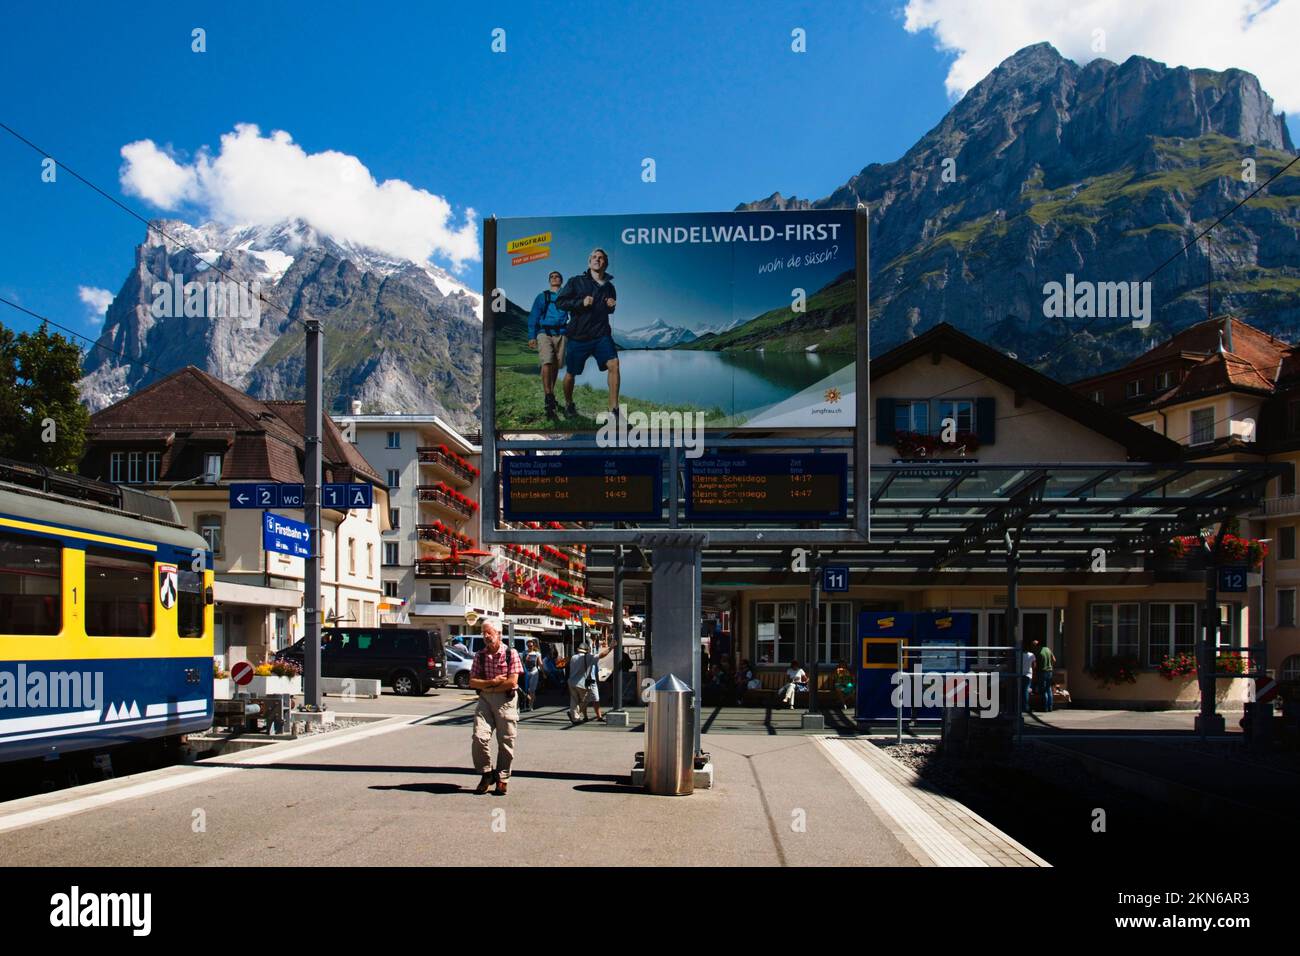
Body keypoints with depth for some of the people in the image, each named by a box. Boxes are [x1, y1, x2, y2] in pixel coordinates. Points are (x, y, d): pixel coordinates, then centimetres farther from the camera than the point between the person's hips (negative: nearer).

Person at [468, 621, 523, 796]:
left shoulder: (511, 653, -3)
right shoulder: (480, 656, 8)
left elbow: (512, 682, -11)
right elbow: (472, 682, 3)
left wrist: (487, 687, -7)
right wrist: (493, 681, -11)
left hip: (506, 701, -2)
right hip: (484, 701, 2)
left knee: (506, 741, 2)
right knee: (479, 737, -12)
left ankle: (502, 778, 15)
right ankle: (486, 773, 7)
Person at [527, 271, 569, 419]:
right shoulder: (542, 297, 14)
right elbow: (533, 317, 10)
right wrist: (531, 336, -1)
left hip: (560, 334, 2)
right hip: (544, 333, -2)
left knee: (556, 365, 3)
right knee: (547, 363, -19)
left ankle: (550, 396, 16)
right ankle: (549, 400, -27)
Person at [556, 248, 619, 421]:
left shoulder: (609, 286, 11)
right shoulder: (576, 281, -1)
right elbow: (559, 302, -6)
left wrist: (611, 306, 2)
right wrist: (581, 302, -19)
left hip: (602, 334, 2)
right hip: (577, 335, -2)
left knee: (613, 364, -19)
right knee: (571, 373, 7)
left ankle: (613, 409, -16)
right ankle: (568, 404, 35)